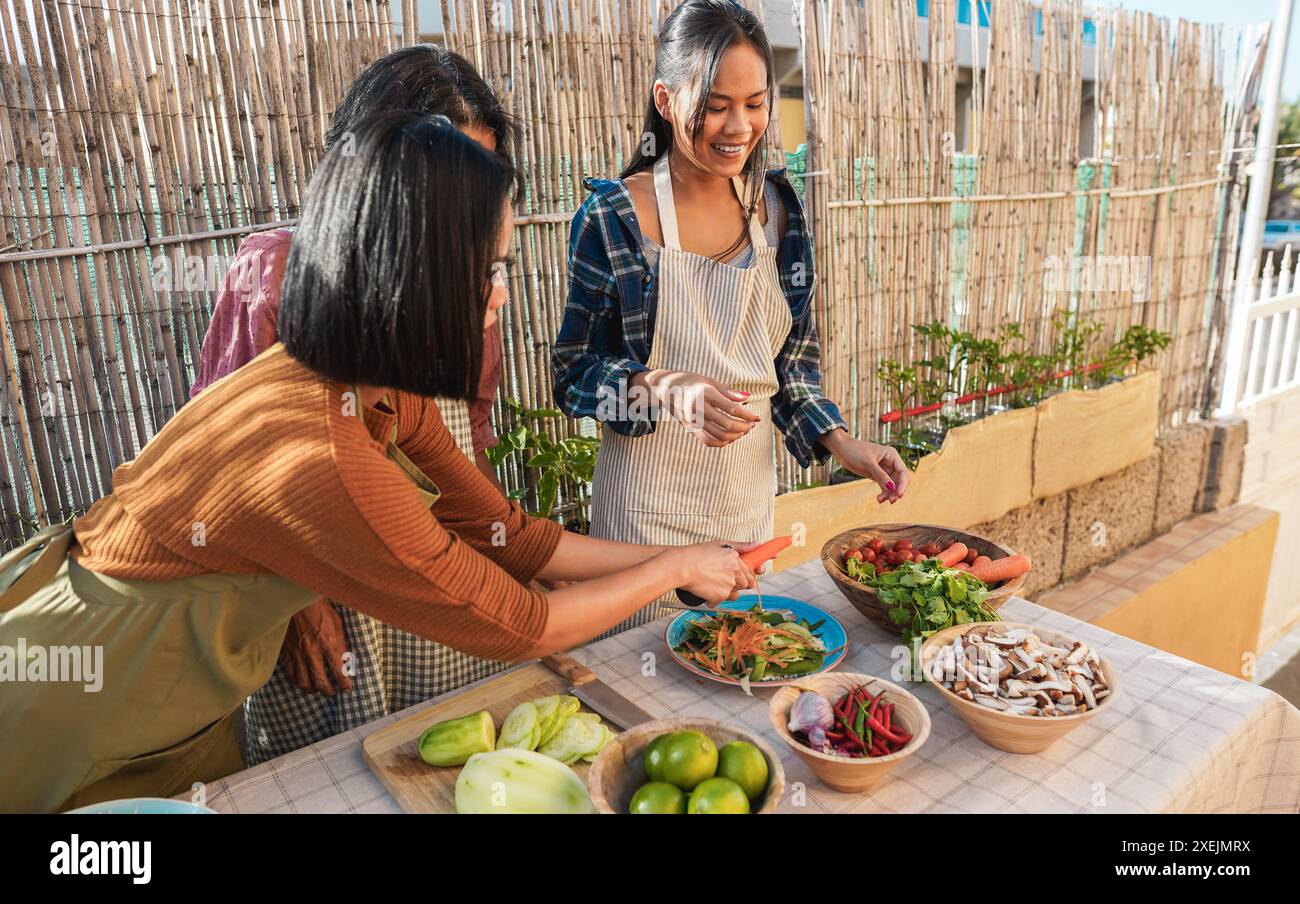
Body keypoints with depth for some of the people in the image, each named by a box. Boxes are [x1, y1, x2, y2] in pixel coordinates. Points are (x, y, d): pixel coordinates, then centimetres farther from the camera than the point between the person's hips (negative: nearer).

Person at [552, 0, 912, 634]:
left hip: (749, 494, 5)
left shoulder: (775, 207, 2)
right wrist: (667, 389, -27)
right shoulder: (613, 216, -12)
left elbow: (792, 359, 9)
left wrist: (843, 445, -4)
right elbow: (573, 372, -9)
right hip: (649, 506, -4)